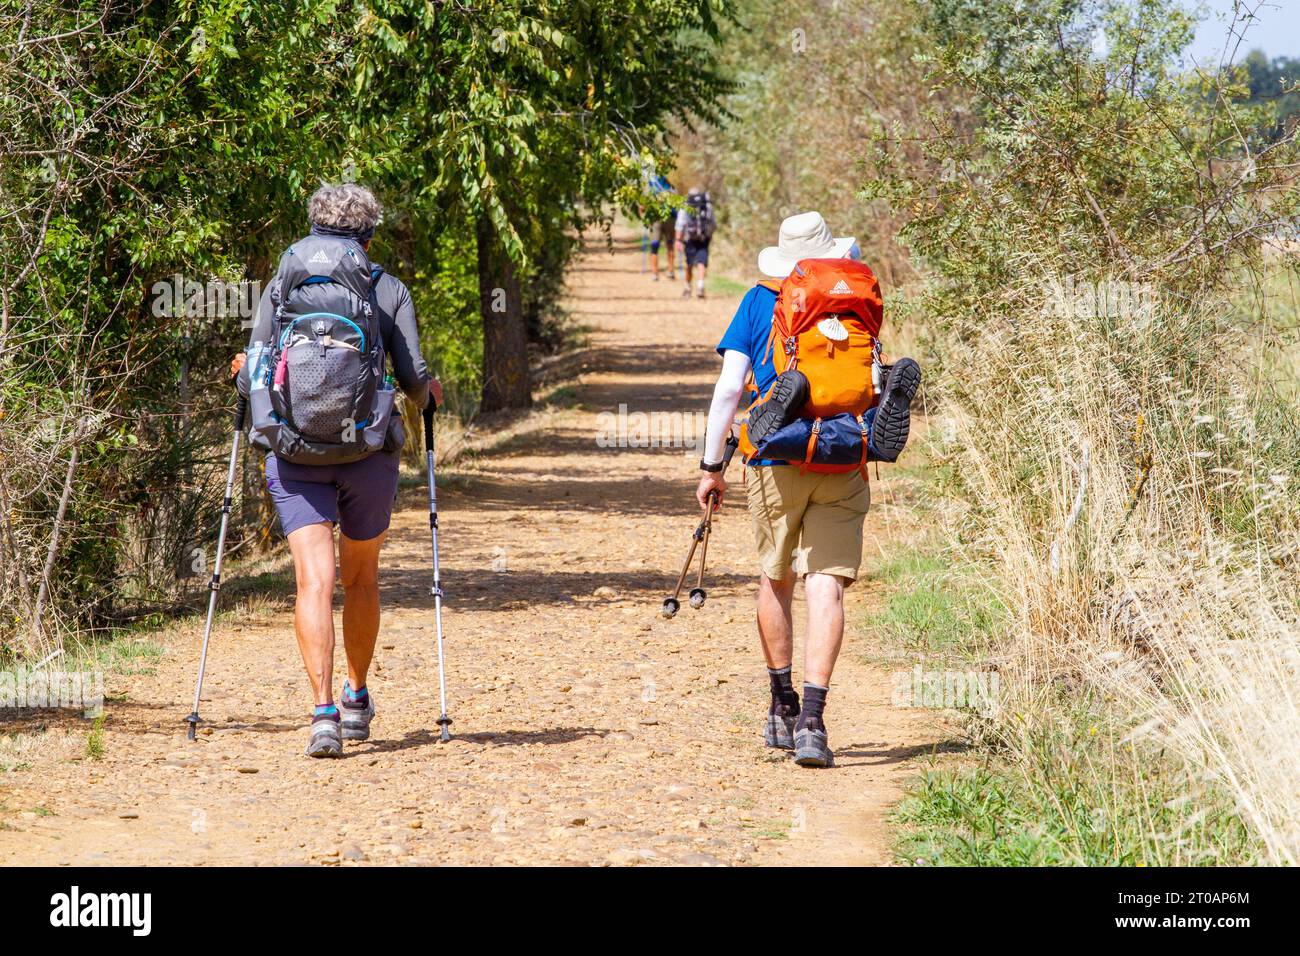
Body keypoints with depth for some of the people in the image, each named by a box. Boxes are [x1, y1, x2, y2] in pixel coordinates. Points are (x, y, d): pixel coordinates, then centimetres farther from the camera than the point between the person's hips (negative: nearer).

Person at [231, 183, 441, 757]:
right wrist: (428, 394, 22)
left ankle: (324, 711, -22)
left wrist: (245, 373, 27)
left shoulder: (280, 287, 5)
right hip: (369, 449, 1)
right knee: (361, 577, 20)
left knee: (314, 581, -7)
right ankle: (357, 700, 32)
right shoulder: (389, 290, 4)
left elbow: (252, 381, 4)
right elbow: (413, 378, 0)